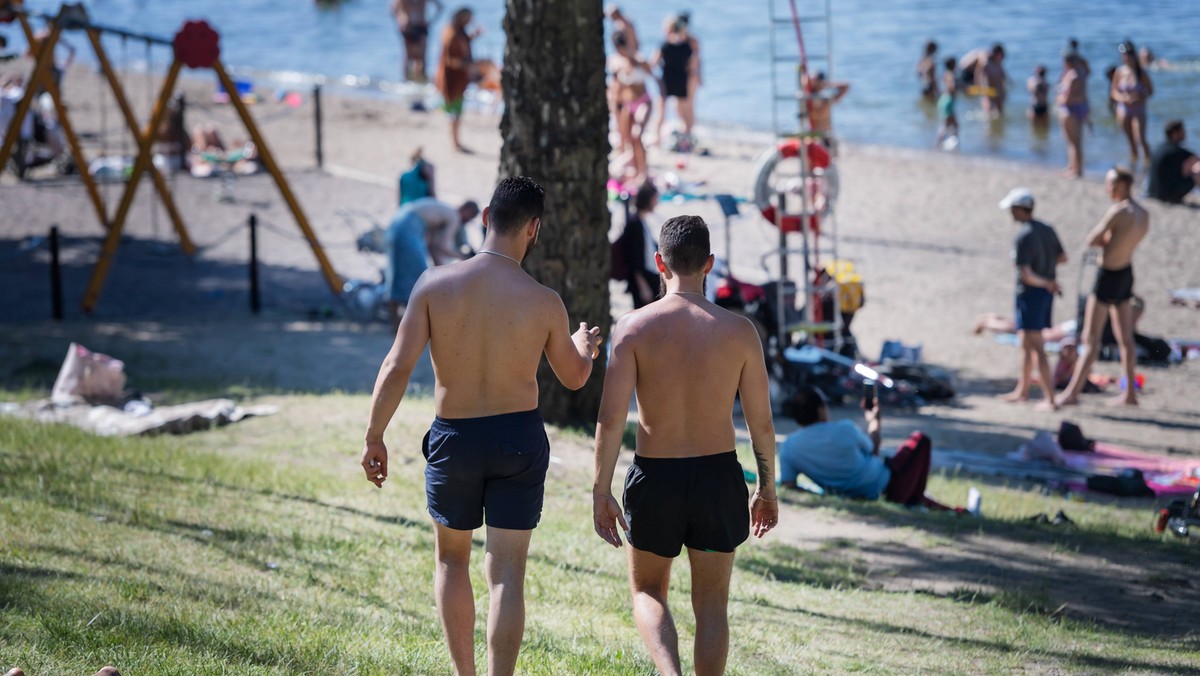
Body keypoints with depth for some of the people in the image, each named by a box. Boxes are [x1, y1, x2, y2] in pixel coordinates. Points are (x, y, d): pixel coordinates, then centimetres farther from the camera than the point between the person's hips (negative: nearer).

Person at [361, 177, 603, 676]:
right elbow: (574, 378, 7)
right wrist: (584, 347, 30)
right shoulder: (545, 303, -10)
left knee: (451, 558, 22)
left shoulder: (435, 284, -11)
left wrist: (373, 437, -3)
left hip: (454, 438, 1)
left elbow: (397, 367, -14)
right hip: (519, 438, -1)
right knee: (506, 573, 1)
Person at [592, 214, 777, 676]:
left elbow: (611, 418, -13)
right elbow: (761, 421, -1)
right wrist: (767, 488, 13)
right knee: (711, 603, 14)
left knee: (648, 591, 19)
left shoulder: (634, 327, -9)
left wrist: (600, 492, -5)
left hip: (655, 478, -1)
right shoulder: (739, 331, -5)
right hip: (718, 474, 1)